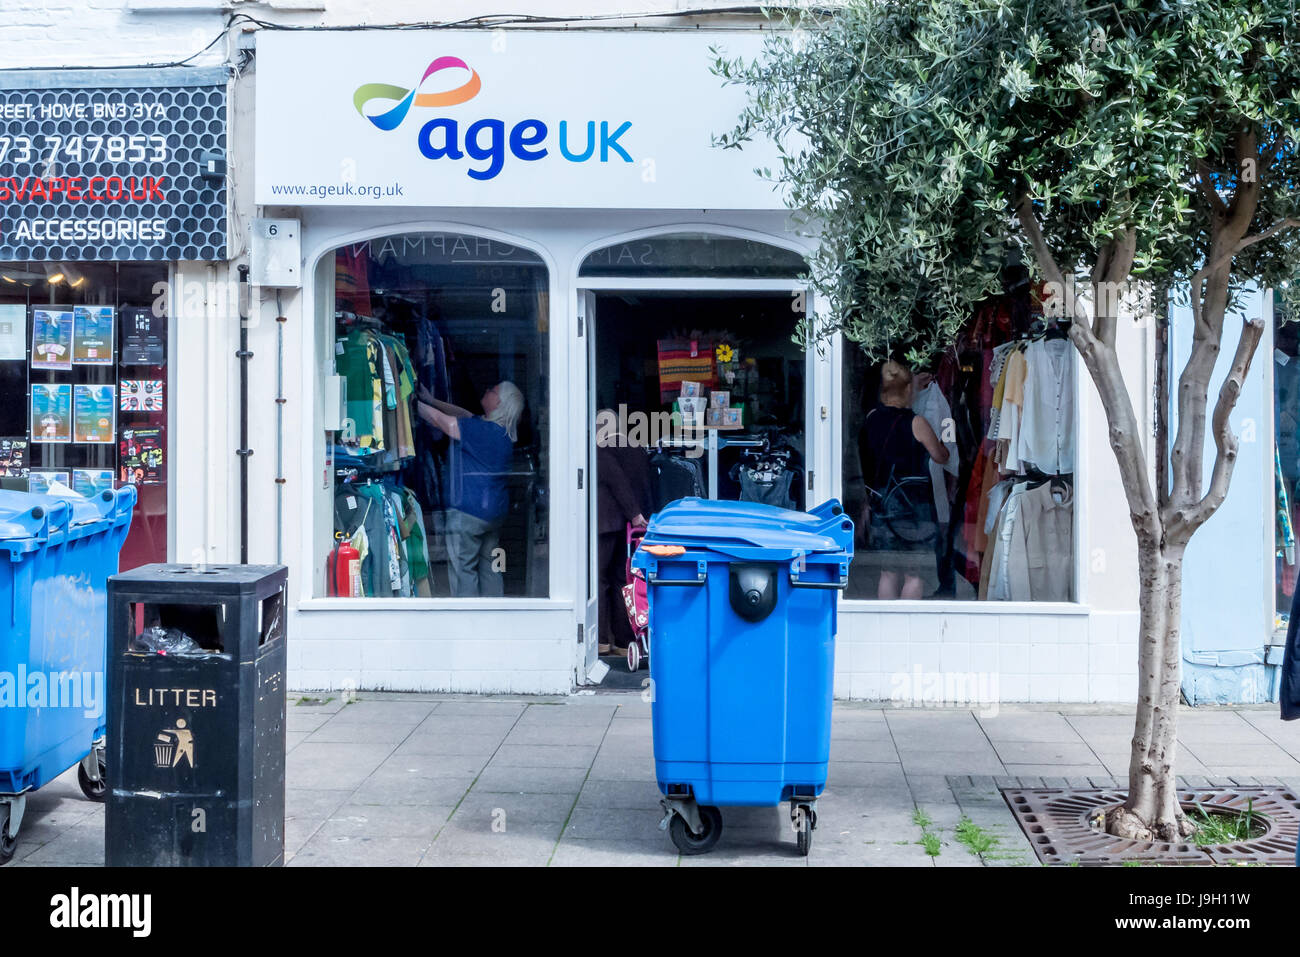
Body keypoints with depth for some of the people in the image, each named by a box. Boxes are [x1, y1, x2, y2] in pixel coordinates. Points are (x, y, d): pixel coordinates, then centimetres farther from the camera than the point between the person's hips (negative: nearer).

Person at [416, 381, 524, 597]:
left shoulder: (480, 430, -20)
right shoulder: (503, 431, 6)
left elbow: (439, 420, -14)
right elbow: (465, 415, 14)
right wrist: (431, 400, 12)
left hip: (468, 510, -9)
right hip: (496, 511, 9)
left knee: (462, 567, -1)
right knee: (488, 565, 17)